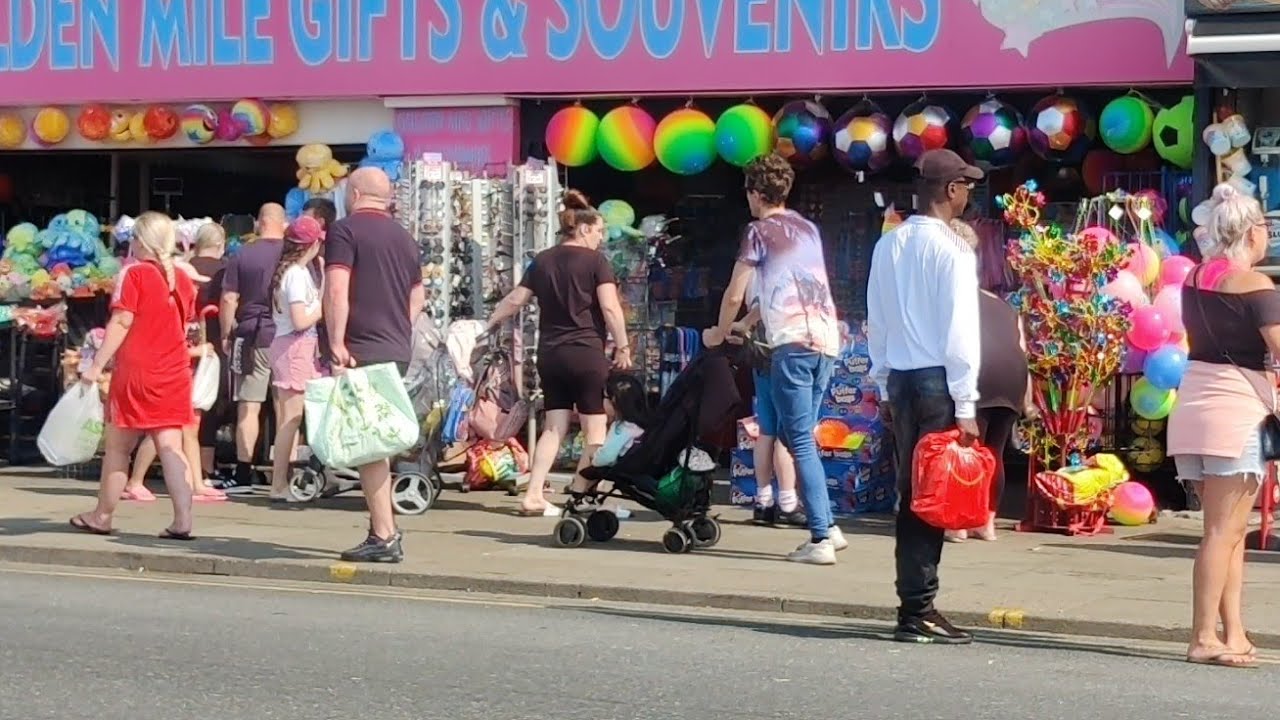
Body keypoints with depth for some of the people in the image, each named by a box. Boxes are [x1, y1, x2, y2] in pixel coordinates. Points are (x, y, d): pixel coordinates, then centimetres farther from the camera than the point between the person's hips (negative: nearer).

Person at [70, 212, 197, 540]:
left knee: (118, 447, 8)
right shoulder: (183, 280, 7)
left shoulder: (134, 274, -8)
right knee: (170, 446, 1)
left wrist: (97, 365, -12)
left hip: (135, 371, -4)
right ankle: (182, 520, -8)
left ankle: (102, 516, 19)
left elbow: (121, 323, -13)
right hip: (174, 374, 4)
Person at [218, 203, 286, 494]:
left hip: (252, 338, -1)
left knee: (248, 407, 0)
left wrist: (226, 335, 9)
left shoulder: (242, 256, 0)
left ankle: (243, 474, -2)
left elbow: (228, 299, -2)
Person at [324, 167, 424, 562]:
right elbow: (417, 296, 24)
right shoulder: (403, 237, 17)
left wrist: (337, 343, -18)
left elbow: (336, 290, -17)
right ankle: (384, 529, 21)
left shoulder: (345, 230, -5)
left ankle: (384, 537, -11)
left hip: (362, 351, -8)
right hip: (398, 351, 8)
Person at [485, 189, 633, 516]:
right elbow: (610, 308, -12)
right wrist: (622, 346, -7)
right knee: (595, 430, 2)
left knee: (554, 428, 10)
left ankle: (533, 495, 0)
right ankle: (580, 497, -1)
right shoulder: (595, 260, -4)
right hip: (586, 353, -6)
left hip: (549, 354, 6)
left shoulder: (542, 260, 10)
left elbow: (515, 300, 11)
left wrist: (488, 325, 22)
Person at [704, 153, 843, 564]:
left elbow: (734, 296, 1)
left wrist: (721, 333, 19)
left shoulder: (760, 230, 0)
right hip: (827, 339, 7)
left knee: (801, 440, -6)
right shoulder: (808, 229, 22)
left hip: (793, 342, -7)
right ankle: (827, 526, 10)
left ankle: (820, 539, -11)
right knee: (798, 435, 15)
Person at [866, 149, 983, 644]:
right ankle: (918, 612, -3)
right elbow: (959, 331, -13)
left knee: (911, 493, 11)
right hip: (938, 380, -7)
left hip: (899, 379, 7)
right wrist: (966, 406, -12)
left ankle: (914, 605, 14)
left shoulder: (888, 245, 10)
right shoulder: (951, 250, -10)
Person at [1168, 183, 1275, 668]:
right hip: (1238, 408, -7)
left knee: (1228, 528, 12)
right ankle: (1204, 638, -5)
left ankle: (1234, 634, 10)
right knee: (1225, 530, -4)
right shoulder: (1255, 285, -10)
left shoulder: (1194, 279, 11)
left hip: (1192, 404, 7)